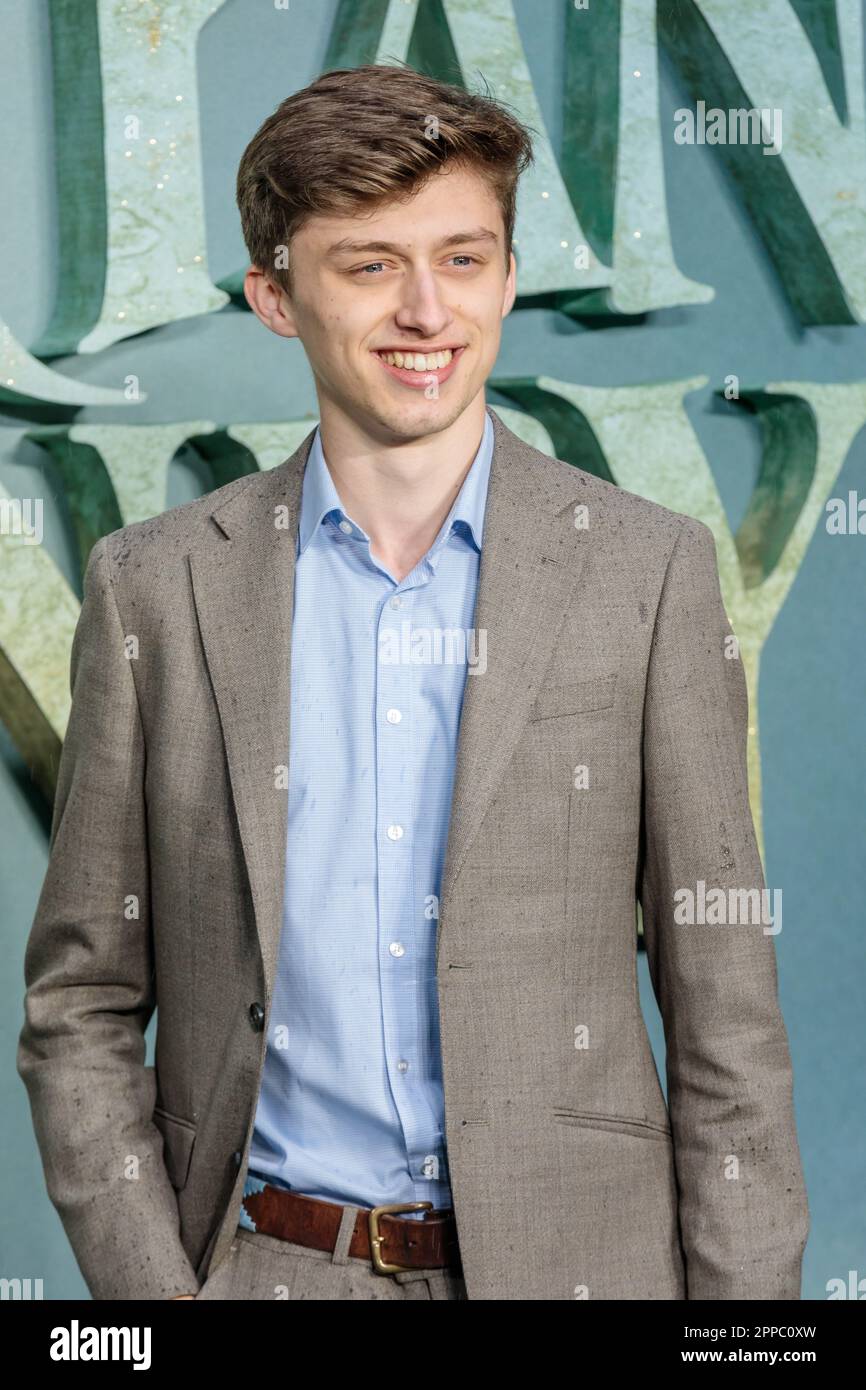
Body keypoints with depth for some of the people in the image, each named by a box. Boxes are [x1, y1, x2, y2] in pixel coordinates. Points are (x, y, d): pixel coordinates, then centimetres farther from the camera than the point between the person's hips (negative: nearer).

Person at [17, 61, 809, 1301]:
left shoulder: (649, 571, -2)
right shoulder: (155, 587, 0)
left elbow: (723, 1002, -1)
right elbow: (81, 1005, 3)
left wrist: (745, 1293, -7)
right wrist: (151, 1286, -6)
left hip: (572, 1257, 0)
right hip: (257, 1263, 1)